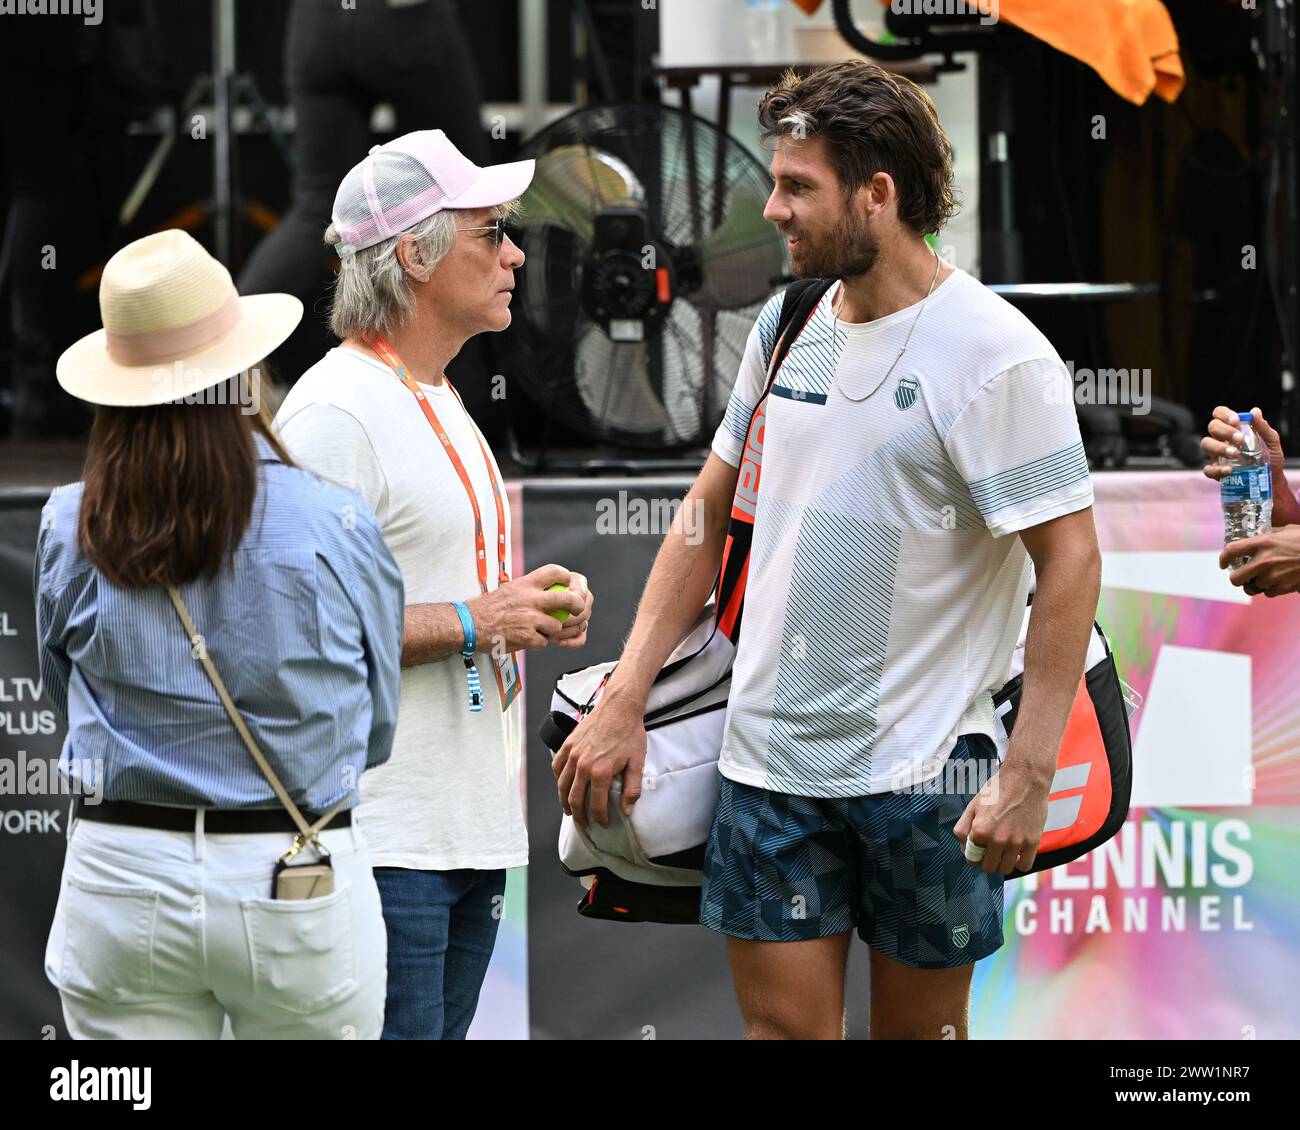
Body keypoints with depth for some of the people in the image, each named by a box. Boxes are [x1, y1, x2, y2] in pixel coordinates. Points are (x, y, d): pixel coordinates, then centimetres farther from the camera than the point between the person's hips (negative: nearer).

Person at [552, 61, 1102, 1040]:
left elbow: (1071, 561, -15)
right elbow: (710, 518, 15)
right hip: (770, 760, 5)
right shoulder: (787, 325, 8)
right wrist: (623, 703, 7)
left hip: (924, 771, -5)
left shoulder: (996, 355, -12)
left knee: (921, 1030, 7)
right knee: (784, 1027, 3)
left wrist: (1028, 776, -20)